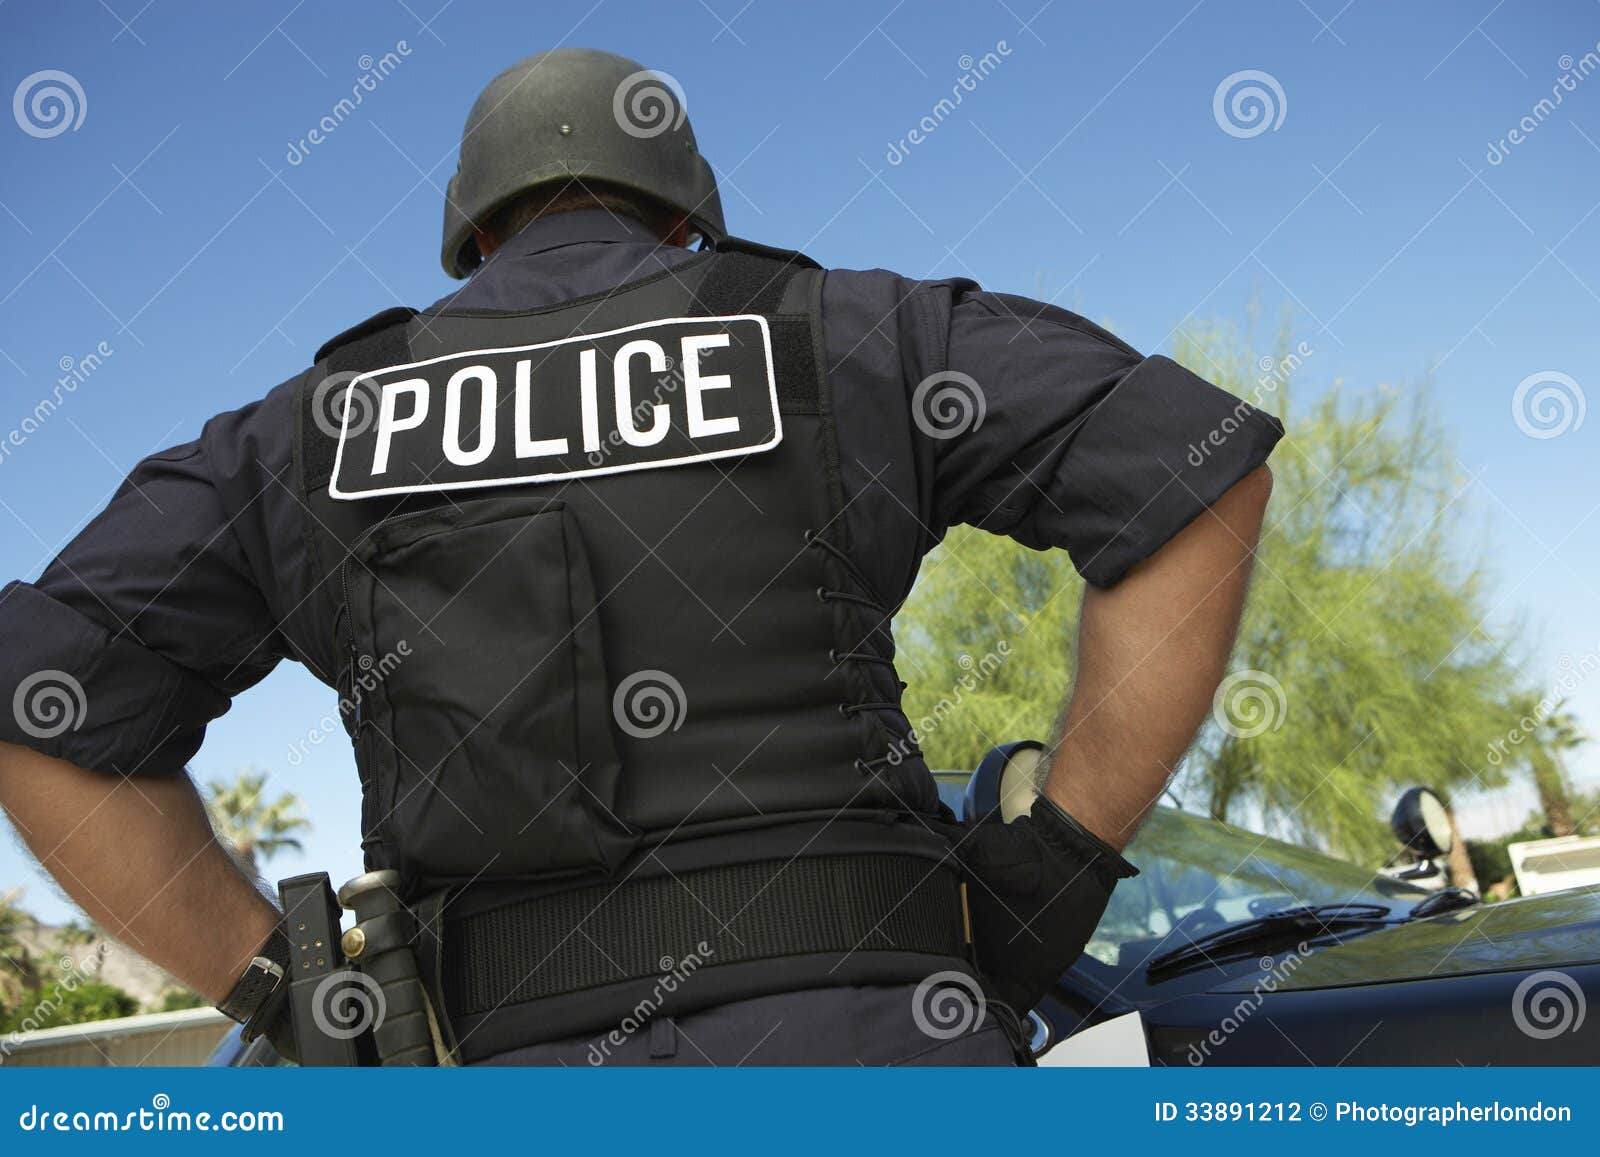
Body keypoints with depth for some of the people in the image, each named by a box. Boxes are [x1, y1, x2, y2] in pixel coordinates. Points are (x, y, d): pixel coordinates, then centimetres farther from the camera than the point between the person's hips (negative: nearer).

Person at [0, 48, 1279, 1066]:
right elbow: (1205, 469, 4)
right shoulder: (839, 335, 12)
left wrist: (293, 1001, 11)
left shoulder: (319, 427, 17)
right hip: (863, 1036, -1)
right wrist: (1058, 871, 4)